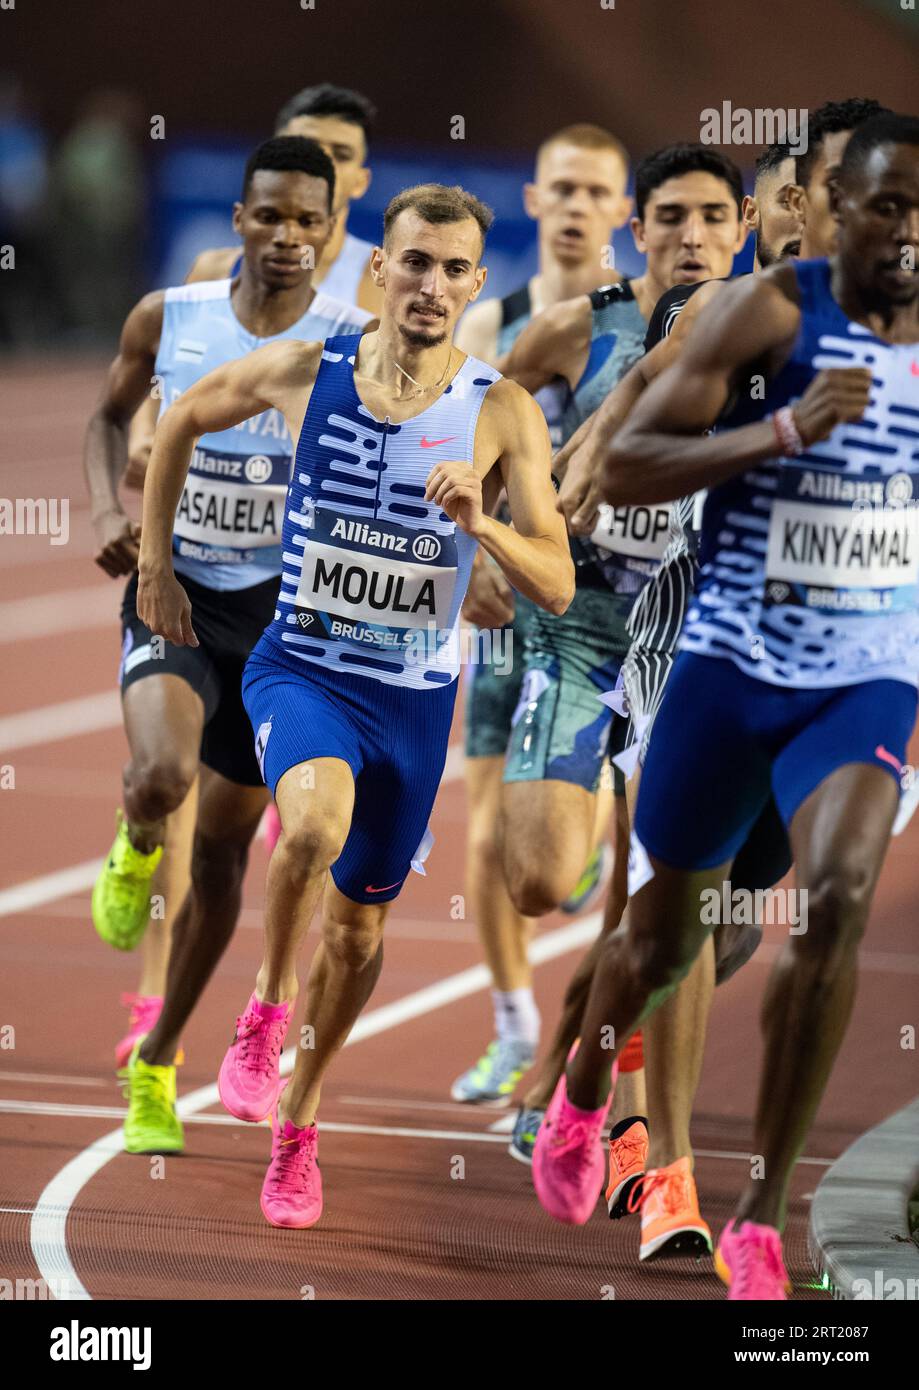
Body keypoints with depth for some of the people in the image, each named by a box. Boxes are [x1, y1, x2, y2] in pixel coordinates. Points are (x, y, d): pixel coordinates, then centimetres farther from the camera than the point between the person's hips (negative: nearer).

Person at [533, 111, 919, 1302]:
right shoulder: (769, 311, -10)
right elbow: (624, 465, -15)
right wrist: (784, 428, -25)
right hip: (731, 666, -2)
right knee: (665, 929, 13)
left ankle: (758, 1217, -15)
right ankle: (581, 1103, 48)